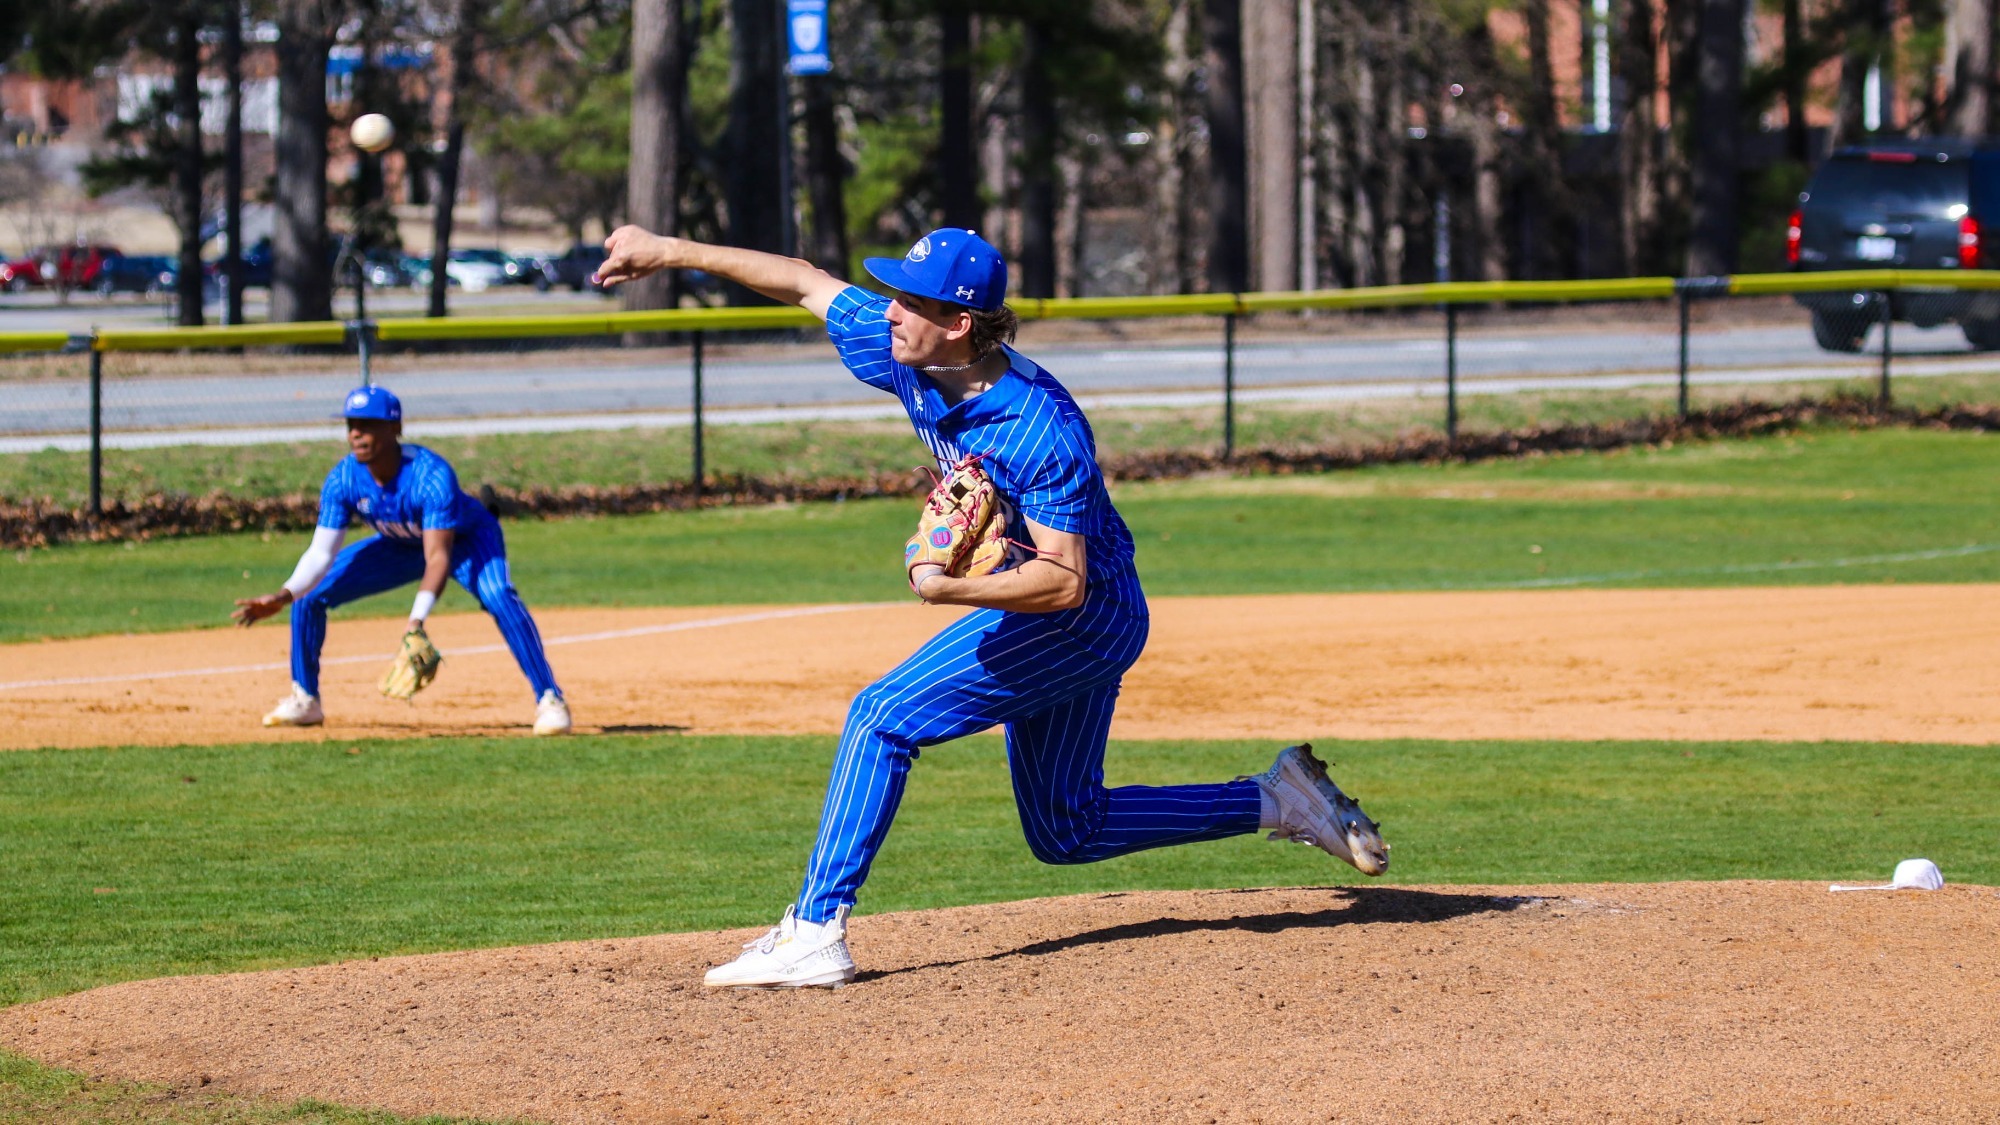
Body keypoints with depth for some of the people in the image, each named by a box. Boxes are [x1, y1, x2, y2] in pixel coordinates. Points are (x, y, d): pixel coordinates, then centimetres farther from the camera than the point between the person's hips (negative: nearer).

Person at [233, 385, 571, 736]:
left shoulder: (432, 476, -38)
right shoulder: (342, 480, -24)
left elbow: (439, 557, -42)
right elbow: (322, 553, -22)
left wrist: (417, 621, -56)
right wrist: (283, 596, -40)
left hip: (466, 539, -5)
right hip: (399, 547, 5)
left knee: (498, 597, -35)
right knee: (308, 595, -3)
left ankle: (549, 699, -28)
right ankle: (305, 701, 15)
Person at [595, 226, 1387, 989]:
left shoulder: (1040, 431, -30)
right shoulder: (913, 360, -8)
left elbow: (1064, 581, -31)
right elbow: (806, 283, 3)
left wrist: (950, 590, -43)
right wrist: (674, 252, 5)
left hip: (1081, 616, -9)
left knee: (884, 717, -16)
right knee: (1066, 832, 17)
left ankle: (816, 932, -17)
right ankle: (1279, 801, 24)